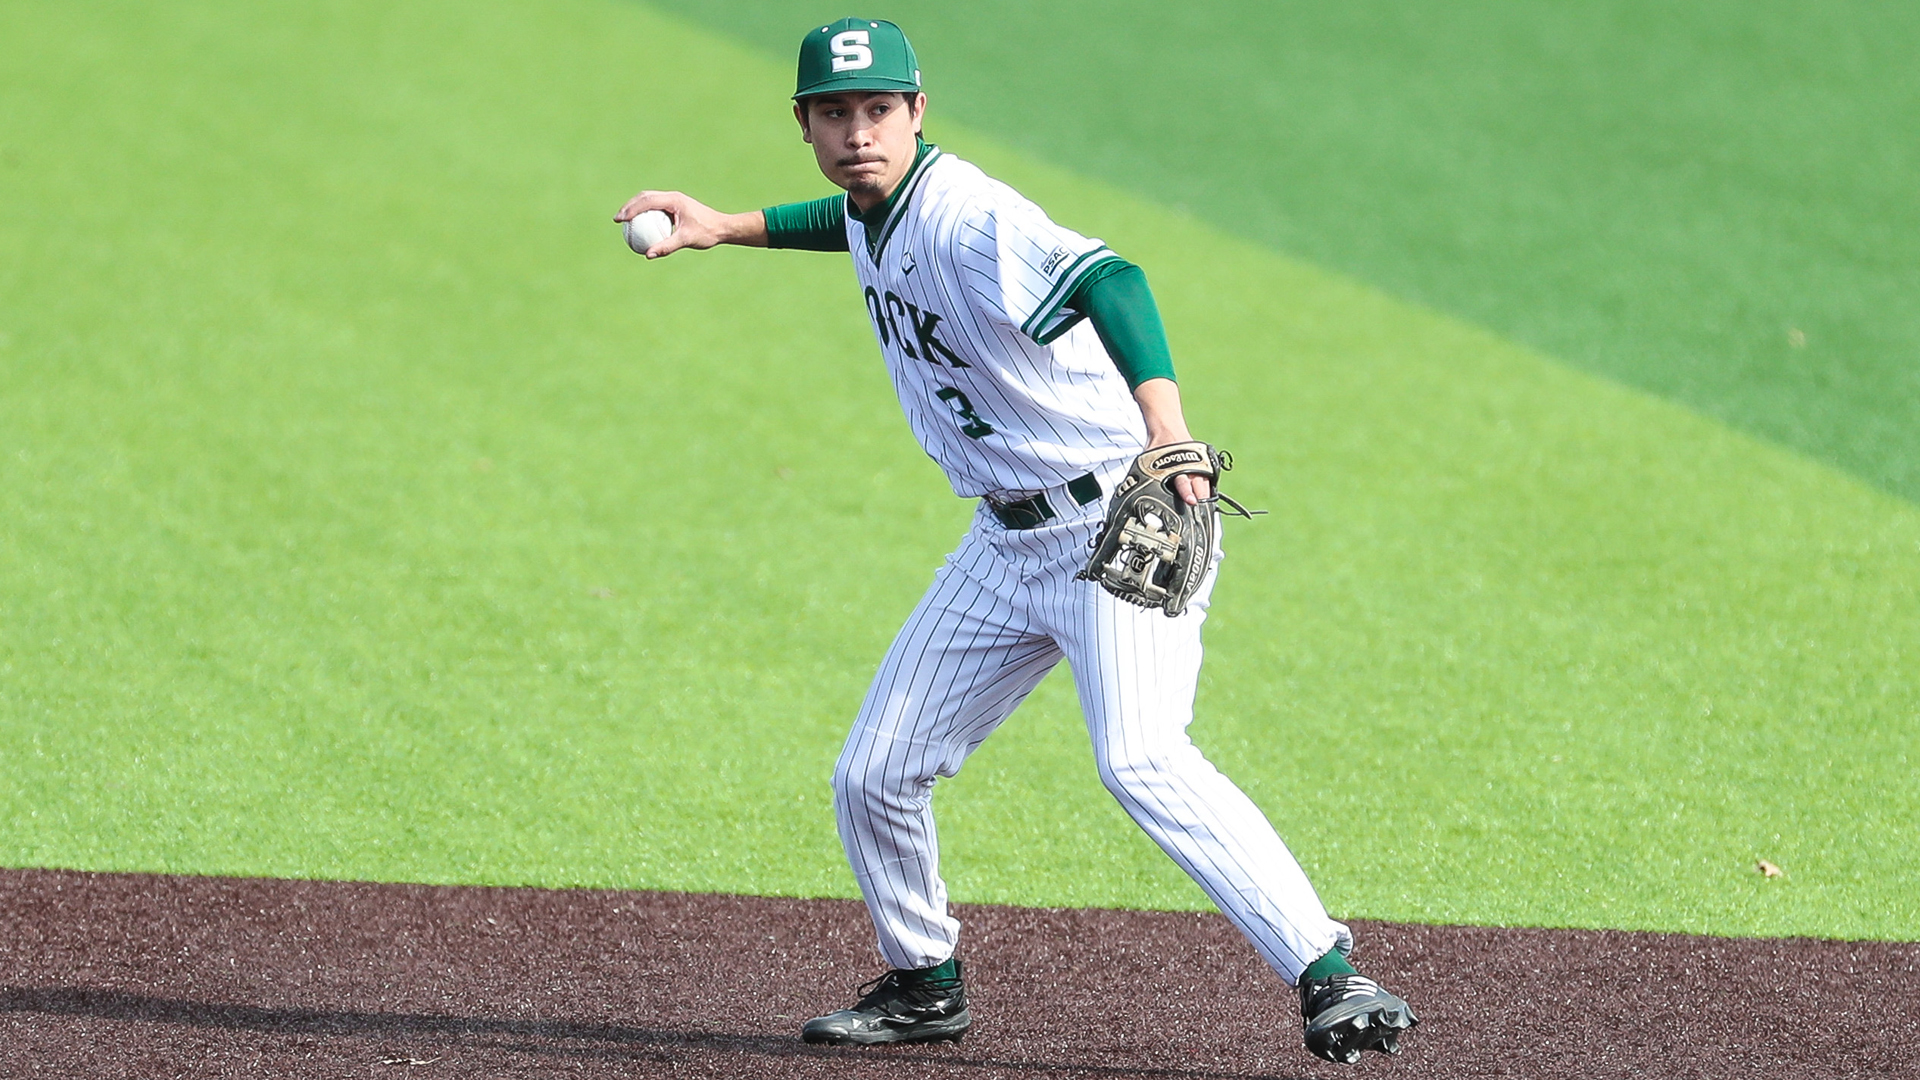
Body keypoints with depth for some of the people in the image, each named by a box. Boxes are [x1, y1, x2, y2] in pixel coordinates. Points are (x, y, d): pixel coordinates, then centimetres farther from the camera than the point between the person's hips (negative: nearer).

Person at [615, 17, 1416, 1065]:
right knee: (873, 776, 10)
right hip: (1006, 542, 9)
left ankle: (1330, 978, -28)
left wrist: (1166, 427, -53)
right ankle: (924, 981, 33)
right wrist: (726, 227, 23)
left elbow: (1106, 283, -39)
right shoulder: (875, 210, 4)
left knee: (1139, 760, -28)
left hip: (1118, 526, -9)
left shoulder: (967, 218, -22)